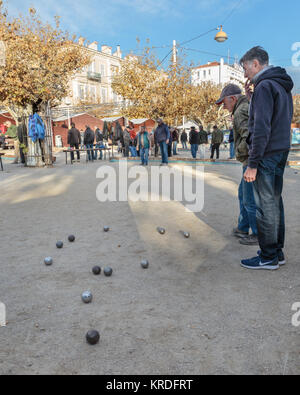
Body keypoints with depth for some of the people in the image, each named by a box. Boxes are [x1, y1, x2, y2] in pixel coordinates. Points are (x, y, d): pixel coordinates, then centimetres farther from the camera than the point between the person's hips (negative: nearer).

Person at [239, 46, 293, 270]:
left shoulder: (265, 86, -12)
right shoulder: (283, 86, 19)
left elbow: (262, 127, -20)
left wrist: (253, 163, -20)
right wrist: (252, 97, 15)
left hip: (267, 155, -10)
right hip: (281, 151, 10)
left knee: (266, 206, -3)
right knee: (275, 202, 14)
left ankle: (268, 258, 7)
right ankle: (278, 252, 23)